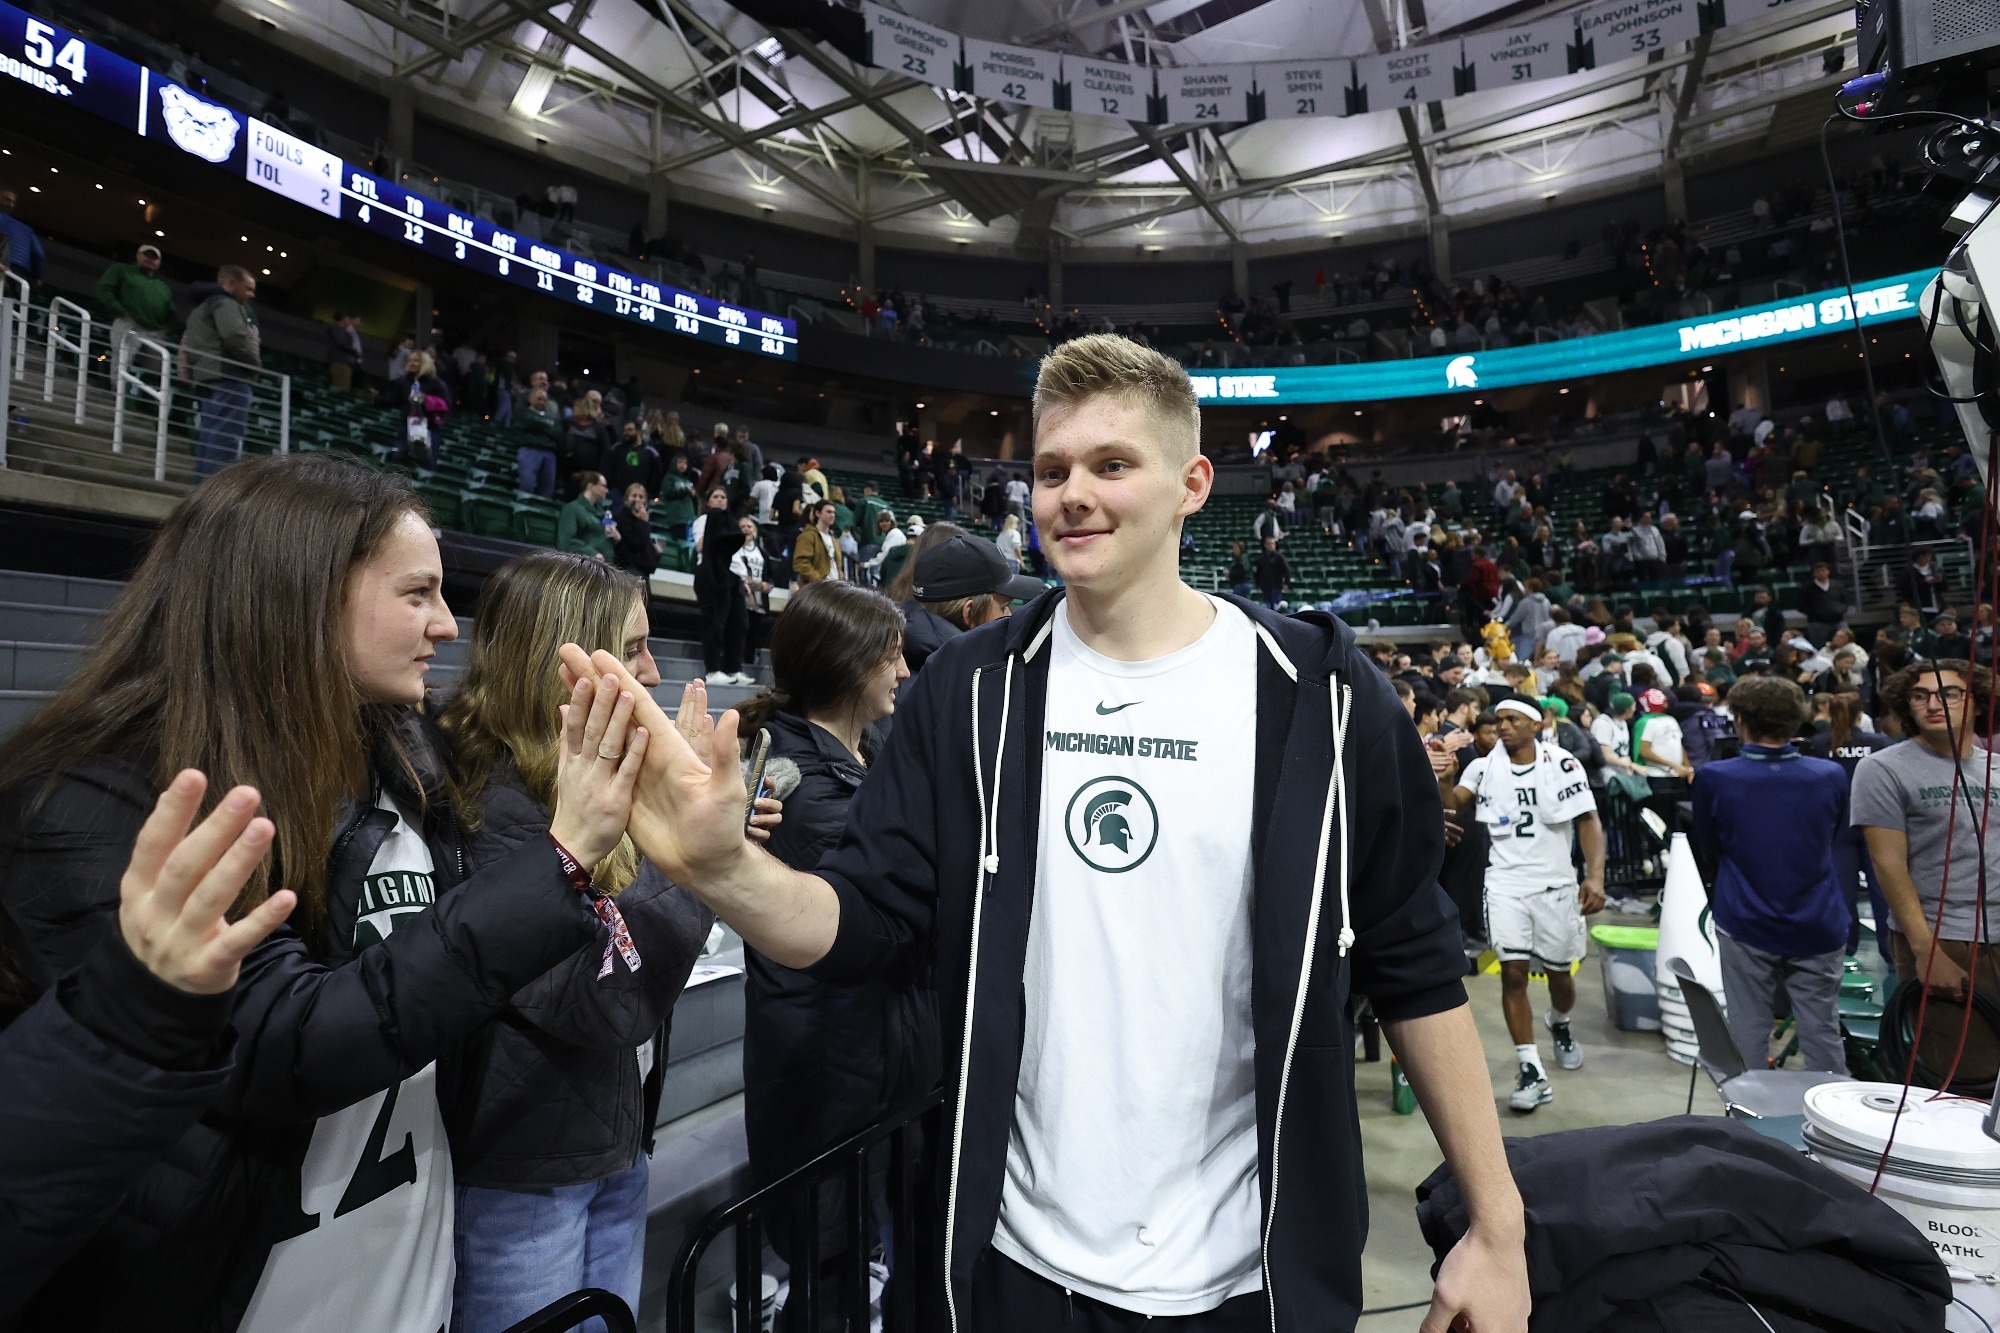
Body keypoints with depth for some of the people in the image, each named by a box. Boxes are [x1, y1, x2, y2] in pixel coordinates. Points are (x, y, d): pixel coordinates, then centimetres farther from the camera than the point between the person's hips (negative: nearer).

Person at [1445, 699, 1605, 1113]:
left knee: (1559, 973, 14)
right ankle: (1532, 1072, 0)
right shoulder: (1484, 765, 0)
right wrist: (1443, 778, -35)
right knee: (1513, 973, -9)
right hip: (1504, 881, 0)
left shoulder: (1563, 764, -4)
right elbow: (1452, 803, -13)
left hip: (1555, 883, 0)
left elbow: (1588, 821, -4)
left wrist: (1595, 876, -16)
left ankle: (1560, 1023, 48)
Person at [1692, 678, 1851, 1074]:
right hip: (1818, 926, 2)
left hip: (1745, 925, -2)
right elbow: (1834, 842, 13)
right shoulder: (1831, 776, -5)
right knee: (1823, 1033, 11)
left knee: (1749, 1030, 9)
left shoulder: (1714, 778, -13)